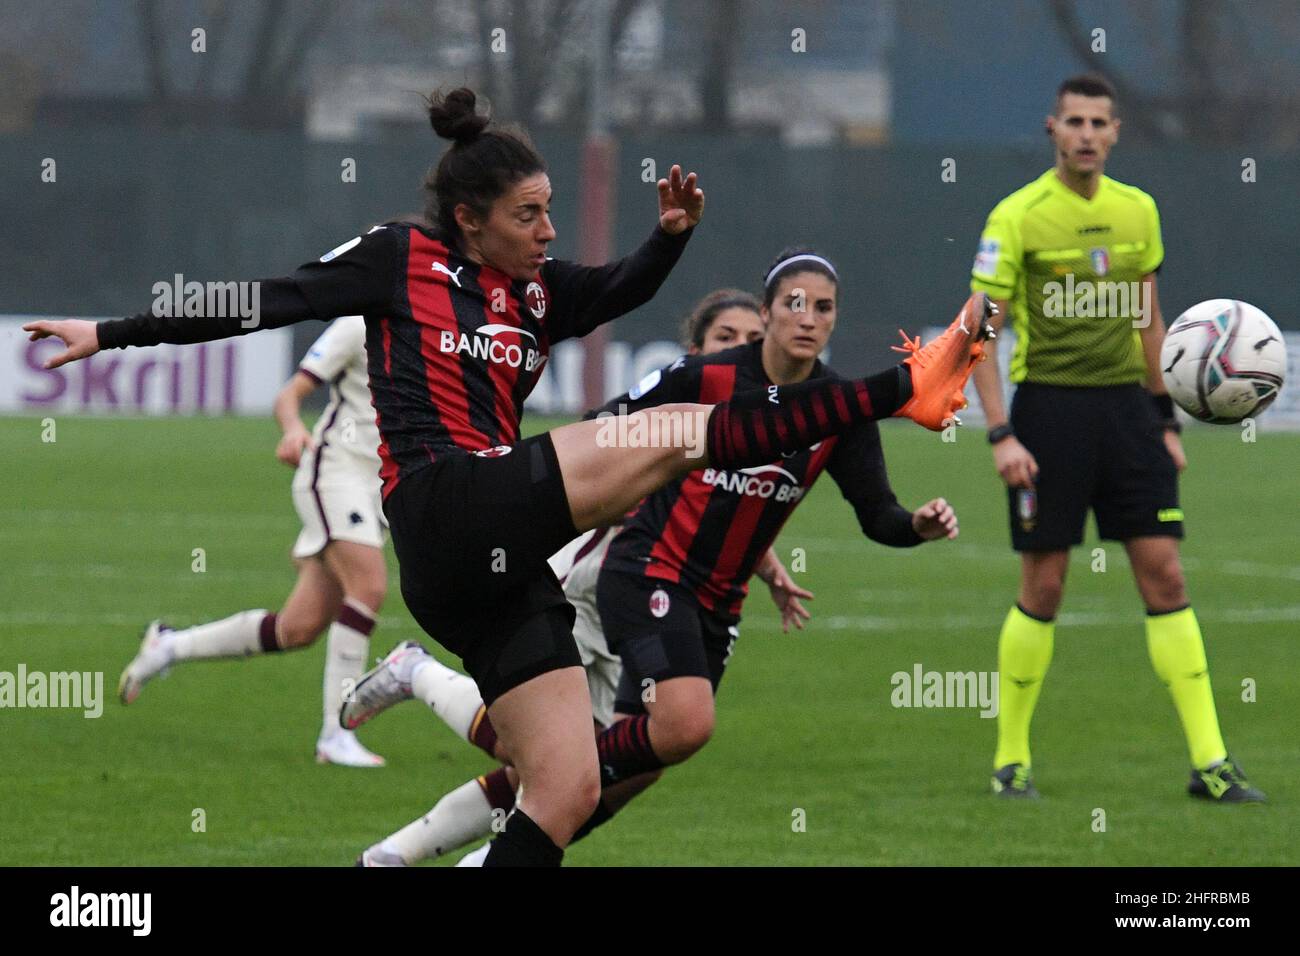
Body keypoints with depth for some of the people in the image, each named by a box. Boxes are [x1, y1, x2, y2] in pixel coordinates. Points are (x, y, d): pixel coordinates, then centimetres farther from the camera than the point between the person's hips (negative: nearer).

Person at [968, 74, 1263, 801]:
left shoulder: (1138, 211, 8)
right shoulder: (1018, 217, -7)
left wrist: (1165, 420, 15)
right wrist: (1001, 435, -14)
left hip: (1126, 406, 4)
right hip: (1050, 406, -4)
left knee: (1165, 576, -1)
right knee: (1044, 588, -1)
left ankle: (1210, 762, -2)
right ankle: (1011, 759, 13)